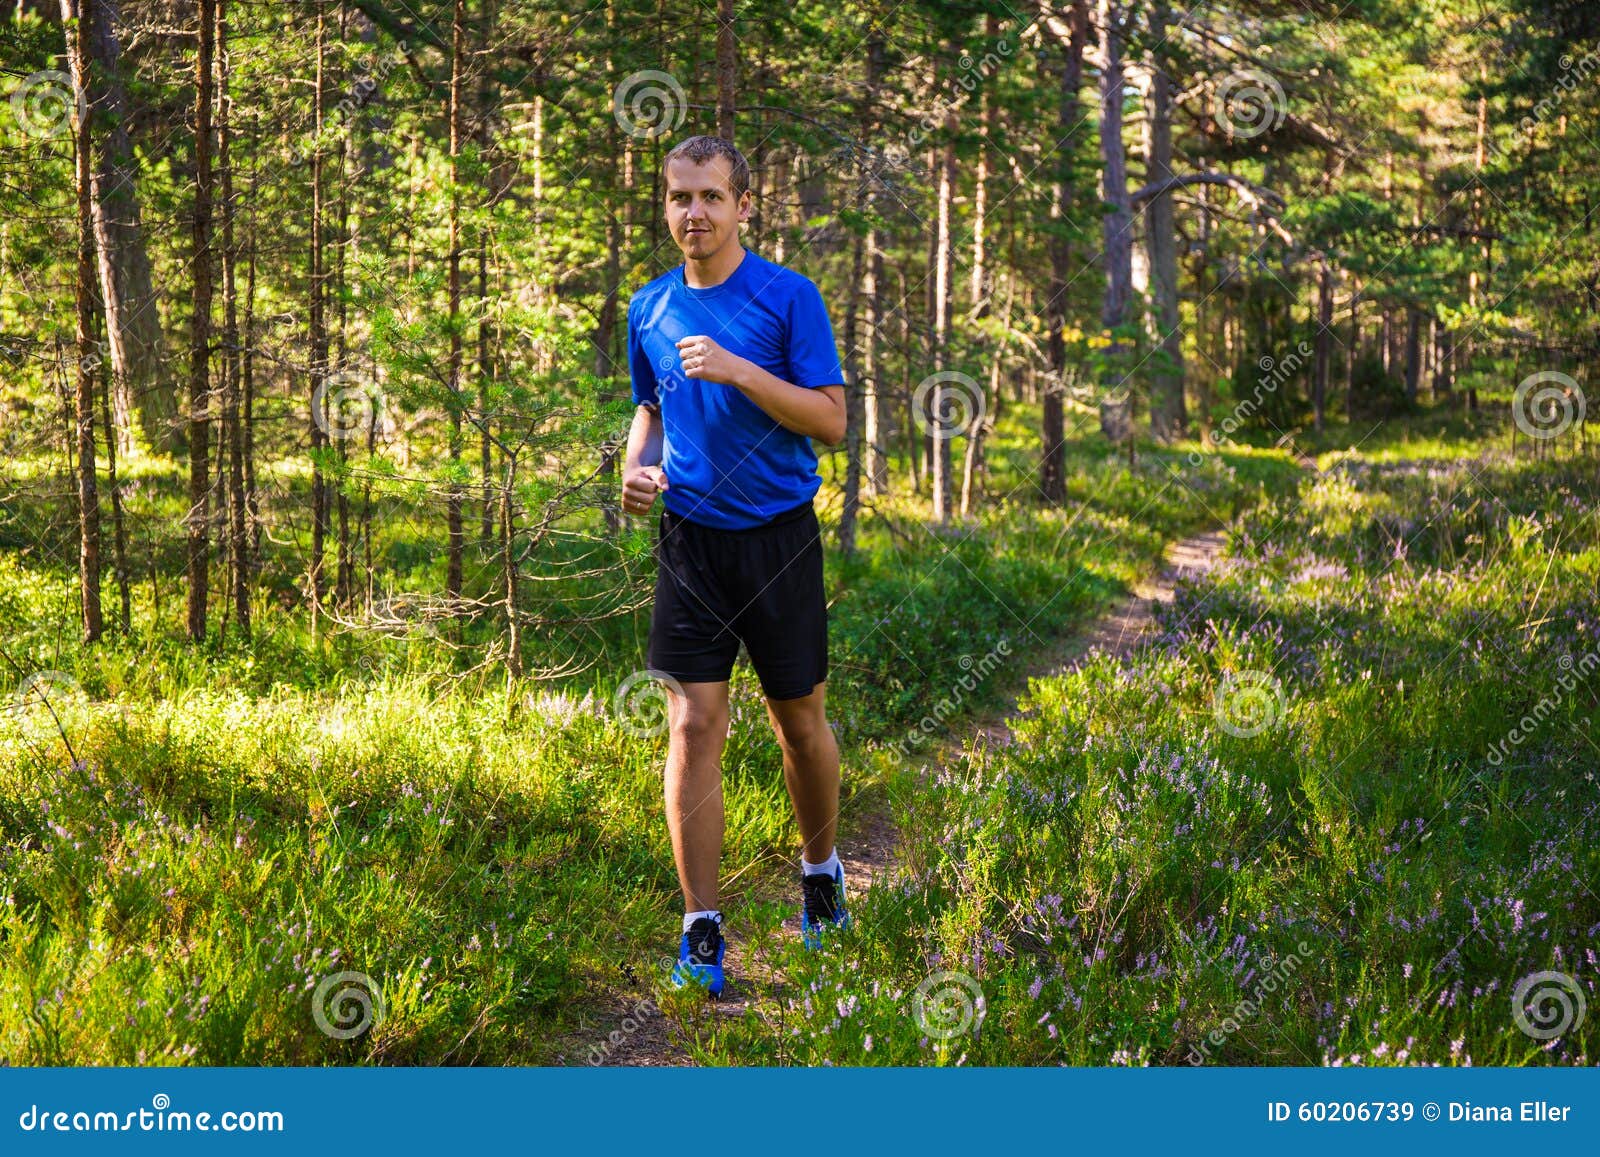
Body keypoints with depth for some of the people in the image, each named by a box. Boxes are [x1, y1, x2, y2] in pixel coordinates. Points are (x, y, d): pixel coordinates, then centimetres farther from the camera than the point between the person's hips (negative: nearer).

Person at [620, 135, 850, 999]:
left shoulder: (789, 297, -6)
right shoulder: (650, 309, 8)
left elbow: (831, 419, -10)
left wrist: (739, 372, -21)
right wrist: (636, 468, 0)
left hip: (779, 535, -2)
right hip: (689, 535, 2)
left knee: (800, 721, 10)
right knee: (693, 727, -6)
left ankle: (820, 868, 36)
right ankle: (701, 931, -3)